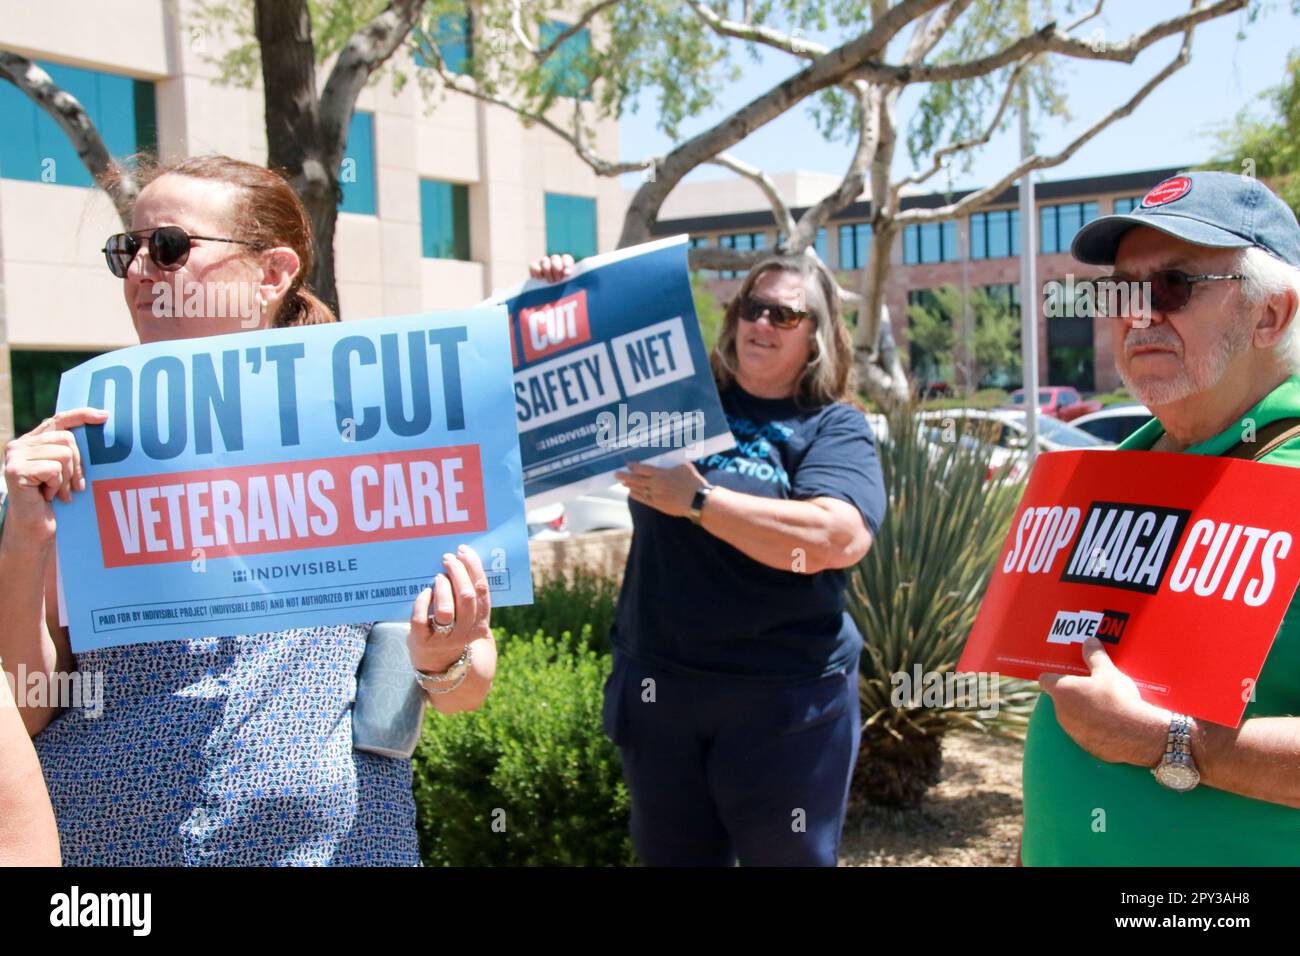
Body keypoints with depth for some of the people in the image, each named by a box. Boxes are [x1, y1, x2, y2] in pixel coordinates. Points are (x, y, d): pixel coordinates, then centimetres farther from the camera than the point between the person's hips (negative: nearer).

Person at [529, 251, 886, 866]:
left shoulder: (834, 426, -3)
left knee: (788, 857, 9)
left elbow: (841, 537, -22)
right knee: (670, 855, 17)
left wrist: (698, 500, -19)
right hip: (657, 682, 4)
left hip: (783, 696, -3)